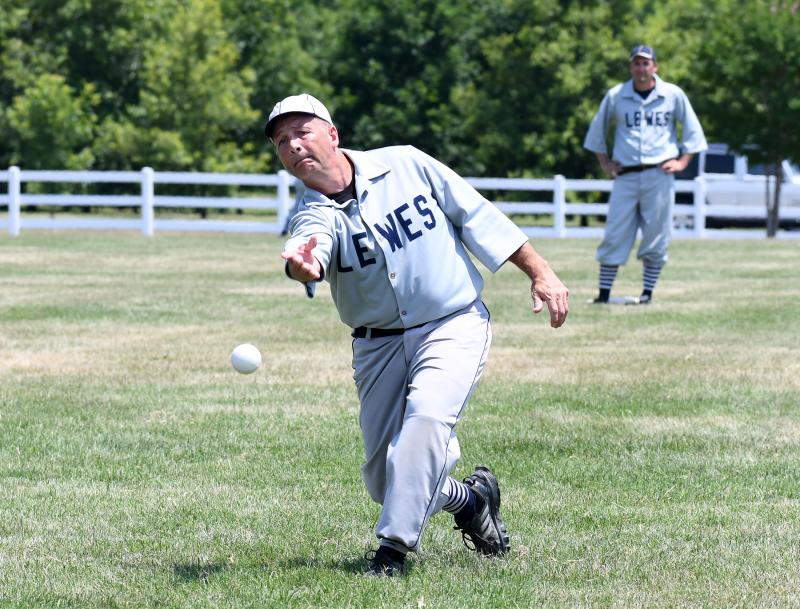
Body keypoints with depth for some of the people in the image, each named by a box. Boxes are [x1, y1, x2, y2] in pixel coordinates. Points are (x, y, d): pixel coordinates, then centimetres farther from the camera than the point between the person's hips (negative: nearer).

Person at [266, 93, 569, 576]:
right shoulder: (315, 216, -10)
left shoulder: (407, 165, -6)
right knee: (384, 478, 2)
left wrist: (540, 272, -3)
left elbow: (478, 215, 1)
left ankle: (396, 544, -21)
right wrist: (304, 267, -59)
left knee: (426, 416, -29)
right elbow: (311, 249, -34)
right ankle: (470, 499, 31)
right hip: (378, 344, 3)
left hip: (453, 324, -2)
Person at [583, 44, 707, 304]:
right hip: (625, 175, 1)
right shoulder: (615, 96, 7)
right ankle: (604, 293, -1)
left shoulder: (673, 95, 5)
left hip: (659, 175, -1)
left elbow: (692, 130, 12)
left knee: (656, 239, -1)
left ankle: (647, 292, 5)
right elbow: (598, 129, 20)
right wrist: (604, 162, 13)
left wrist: (682, 161, 3)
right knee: (614, 236, -4)